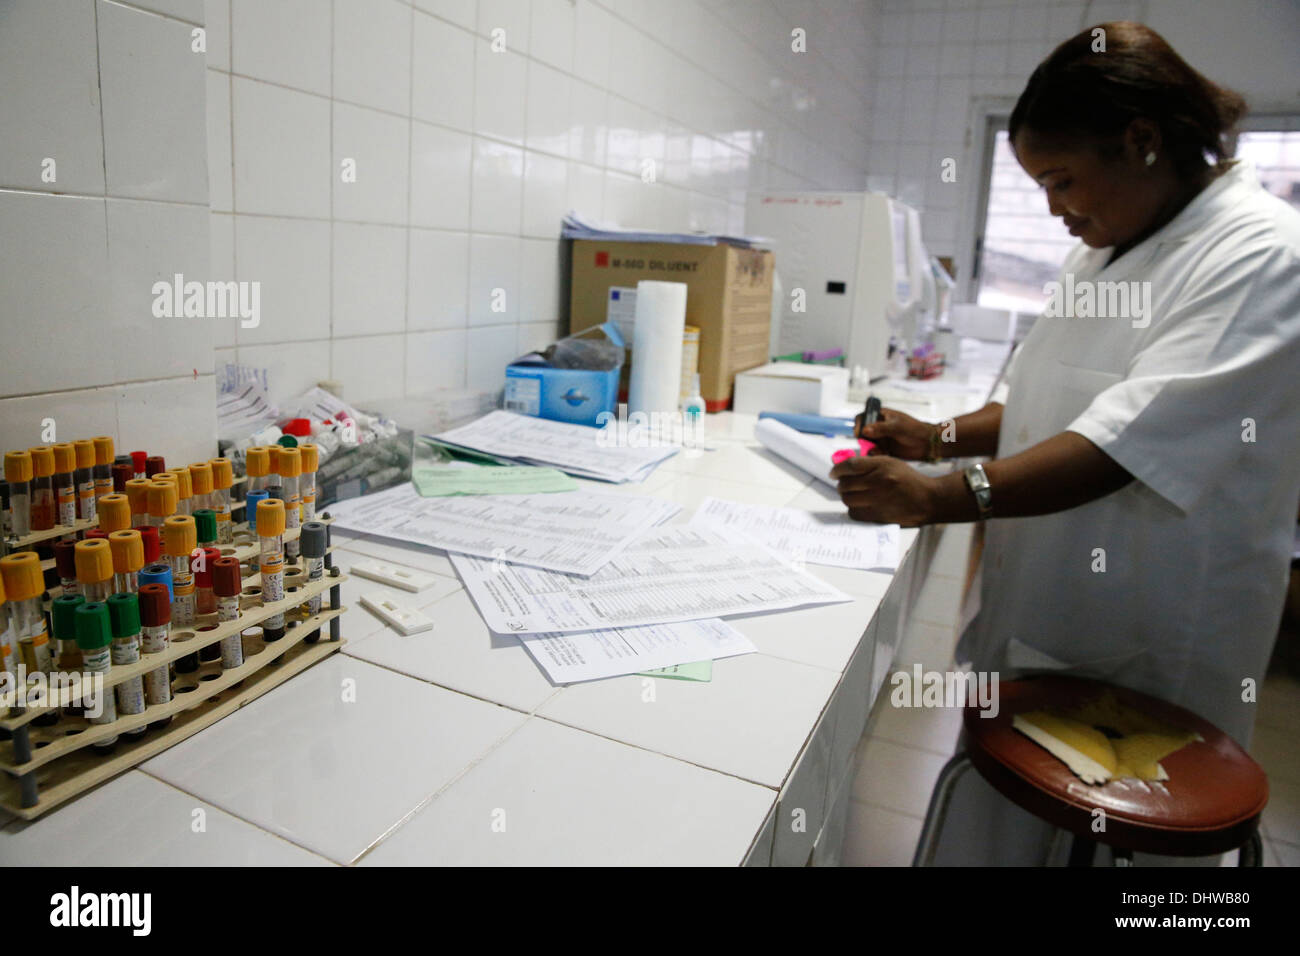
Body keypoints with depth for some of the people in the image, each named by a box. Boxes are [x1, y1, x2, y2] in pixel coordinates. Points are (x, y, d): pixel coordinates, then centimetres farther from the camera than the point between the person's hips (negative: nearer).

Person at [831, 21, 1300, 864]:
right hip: (1032, 614, 7)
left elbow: (1135, 437, -26)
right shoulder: (1107, 248, 11)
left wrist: (940, 497, -29)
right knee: (993, 824, 16)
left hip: (1146, 662, -7)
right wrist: (940, 438, 3)